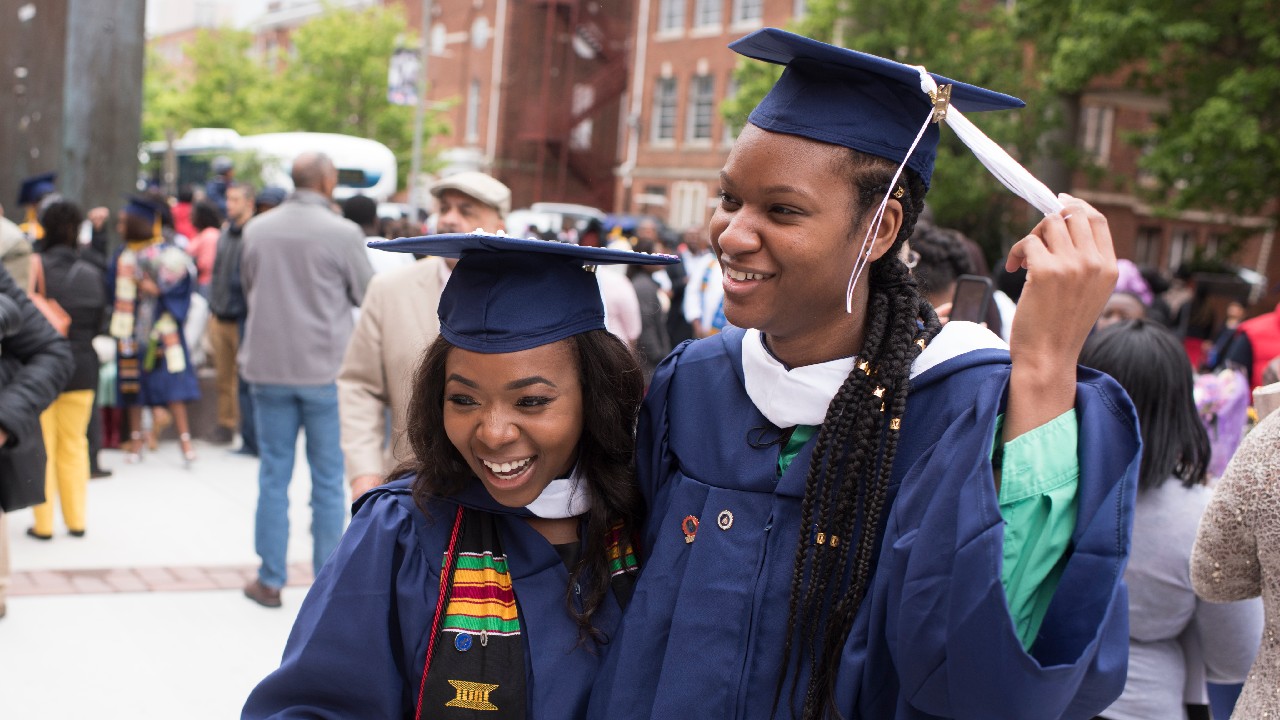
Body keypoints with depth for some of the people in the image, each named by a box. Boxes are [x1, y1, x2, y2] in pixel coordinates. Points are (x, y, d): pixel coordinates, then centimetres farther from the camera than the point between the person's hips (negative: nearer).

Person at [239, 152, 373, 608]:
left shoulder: (257, 229, 1)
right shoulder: (343, 234, -11)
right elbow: (368, 296, 0)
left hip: (269, 368, 3)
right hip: (326, 369, -3)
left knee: (273, 476, 10)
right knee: (328, 481, 6)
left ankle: (270, 581, 15)